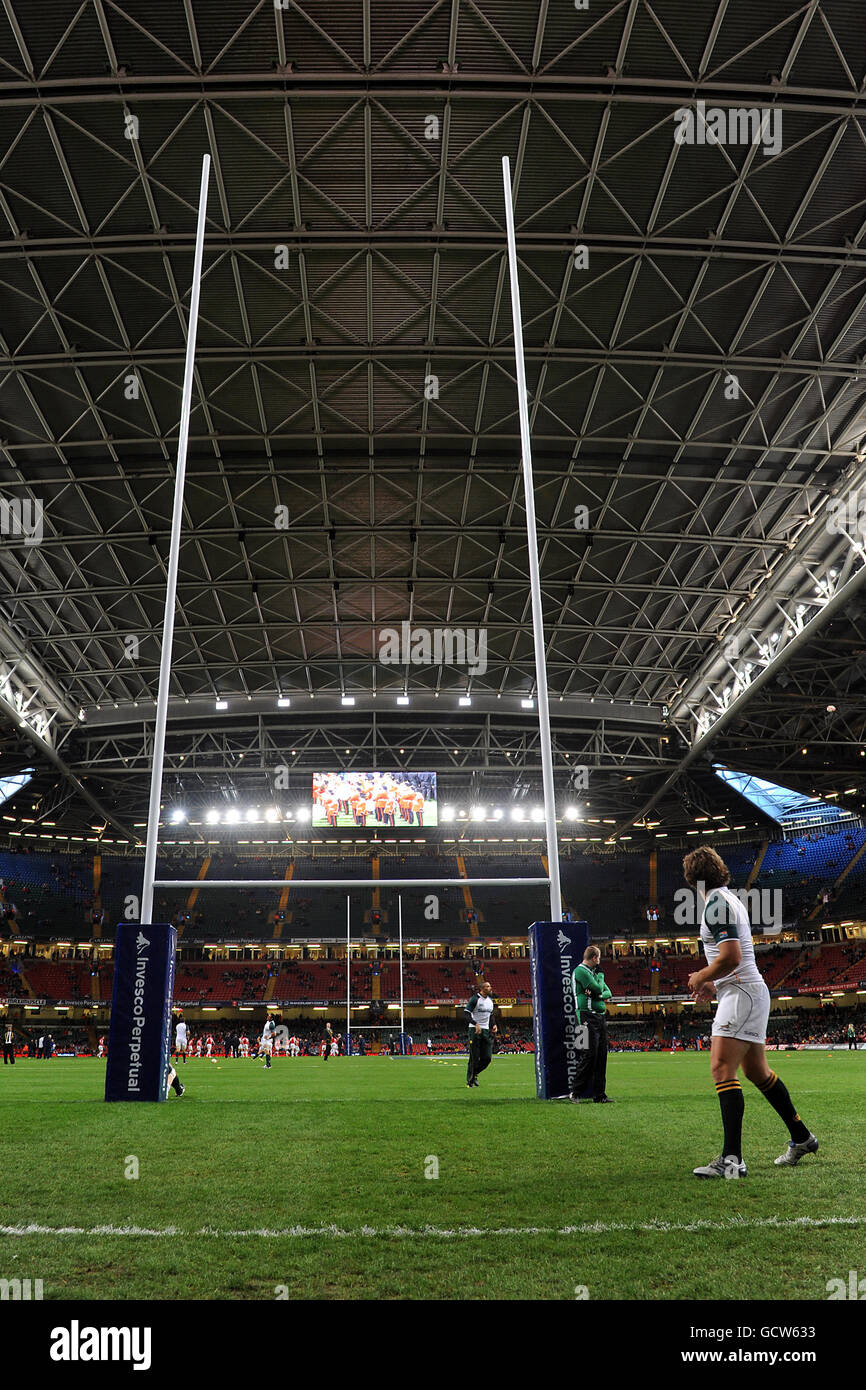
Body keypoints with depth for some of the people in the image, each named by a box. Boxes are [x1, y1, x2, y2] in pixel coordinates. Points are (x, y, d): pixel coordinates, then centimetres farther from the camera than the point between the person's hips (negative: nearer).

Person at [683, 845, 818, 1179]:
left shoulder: (716, 903, -14)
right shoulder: (728, 898, 17)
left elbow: (731, 956, -23)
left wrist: (701, 978, -8)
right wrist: (713, 983, 19)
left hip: (741, 993, -10)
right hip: (748, 990, 10)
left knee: (721, 1068, -17)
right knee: (756, 1072, 19)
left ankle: (731, 1158, -21)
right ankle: (802, 1138, 33)